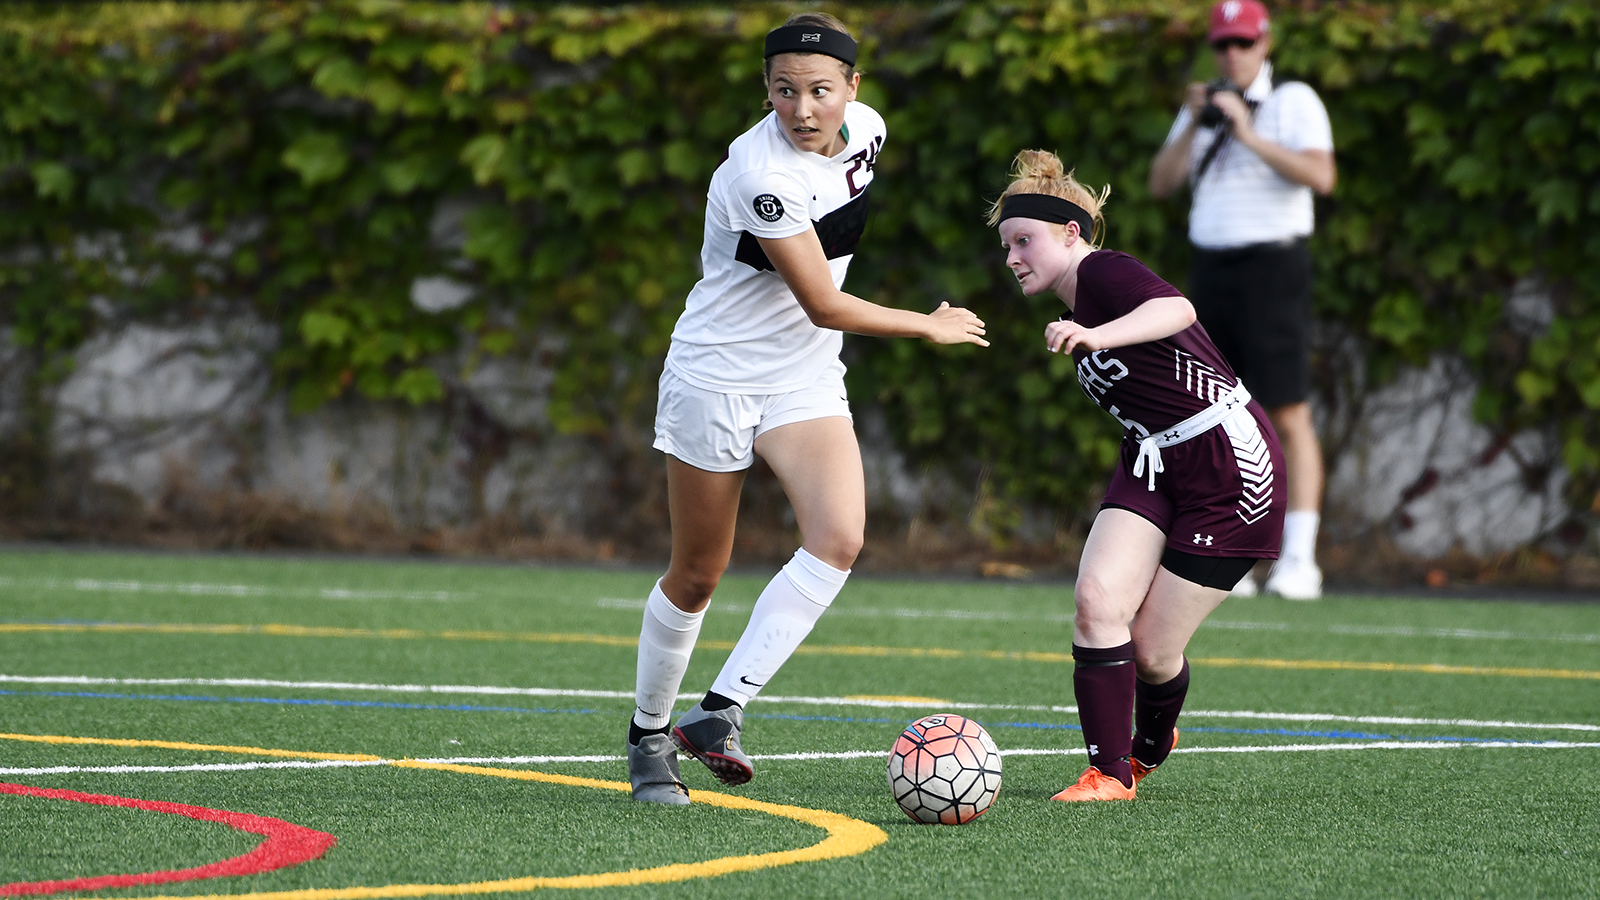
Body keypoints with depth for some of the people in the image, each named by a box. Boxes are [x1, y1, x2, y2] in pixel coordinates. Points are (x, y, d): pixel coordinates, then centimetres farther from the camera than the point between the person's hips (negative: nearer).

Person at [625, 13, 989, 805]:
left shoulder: (866, 130, -4)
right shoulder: (760, 172, -26)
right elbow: (822, 305, -22)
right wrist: (930, 327, -10)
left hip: (806, 382, 5)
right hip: (715, 376, -5)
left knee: (839, 539, -19)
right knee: (697, 576, 5)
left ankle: (721, 711, -18)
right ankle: (649, 734, 25)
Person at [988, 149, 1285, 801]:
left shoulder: (1104, 273, -16)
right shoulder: (1075, 314, 13)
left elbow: (1177, 310, -38)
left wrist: (1096, 336, -54)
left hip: (1230, 466, -8)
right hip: (1152, 462, 8)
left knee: (1151, 650, -3)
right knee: (1097, 601, -14)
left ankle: (1151, 745, 28)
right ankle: (1110, 772, -3)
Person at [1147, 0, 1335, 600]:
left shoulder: (1294, 102, -3)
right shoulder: (1204, 107, 15)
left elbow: (1321, 176, -18)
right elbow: (1161, 184, 6)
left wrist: (1250, 137, -23)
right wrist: (1193, 126, -8)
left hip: (1273, 265, -6)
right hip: (1212, 270, 6)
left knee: (1289, 415, -9)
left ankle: (1299, 562, -10)